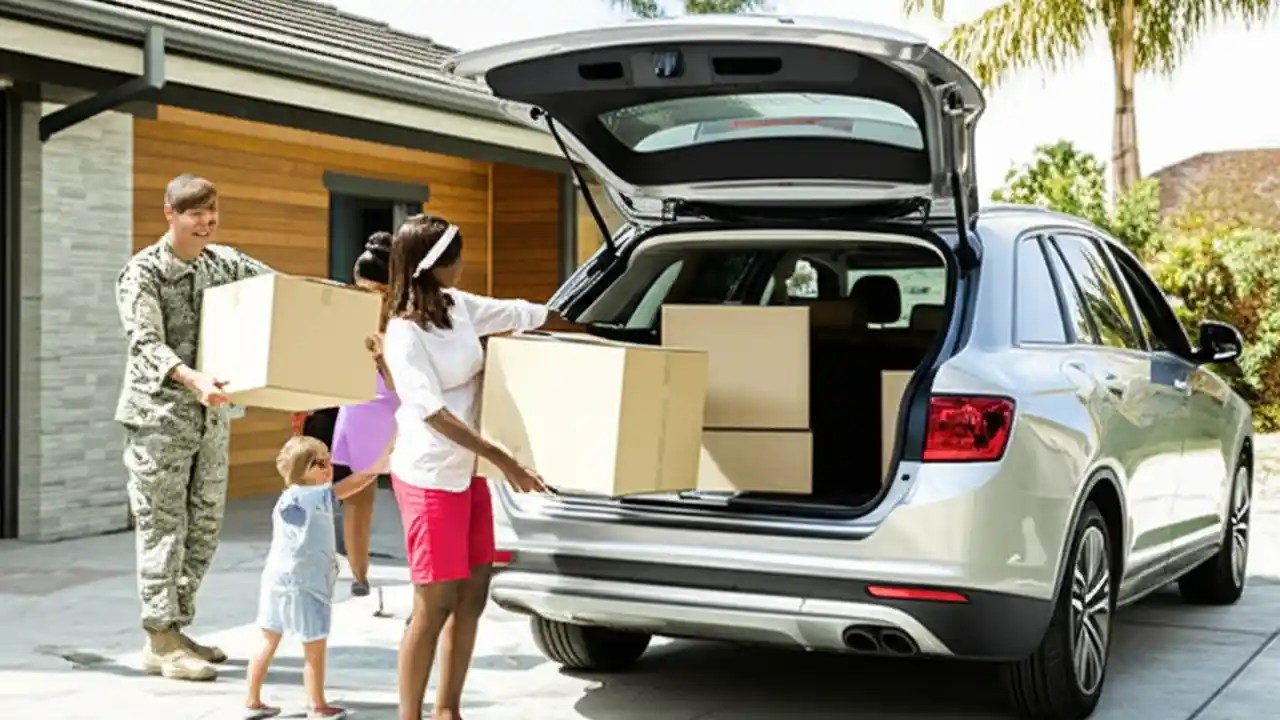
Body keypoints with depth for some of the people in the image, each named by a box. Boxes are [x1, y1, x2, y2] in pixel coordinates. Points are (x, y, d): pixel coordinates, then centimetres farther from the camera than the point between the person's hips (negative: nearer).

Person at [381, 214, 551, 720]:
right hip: (429, 479, -8)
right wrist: (504, 461, -25)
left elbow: (522, 314, 16)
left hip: (468, 471, 8)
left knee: (472, 597, 11)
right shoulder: (404, 333, -17)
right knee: (435, 606, -5)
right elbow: (433, 412, -22)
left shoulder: (459, 306, 4)